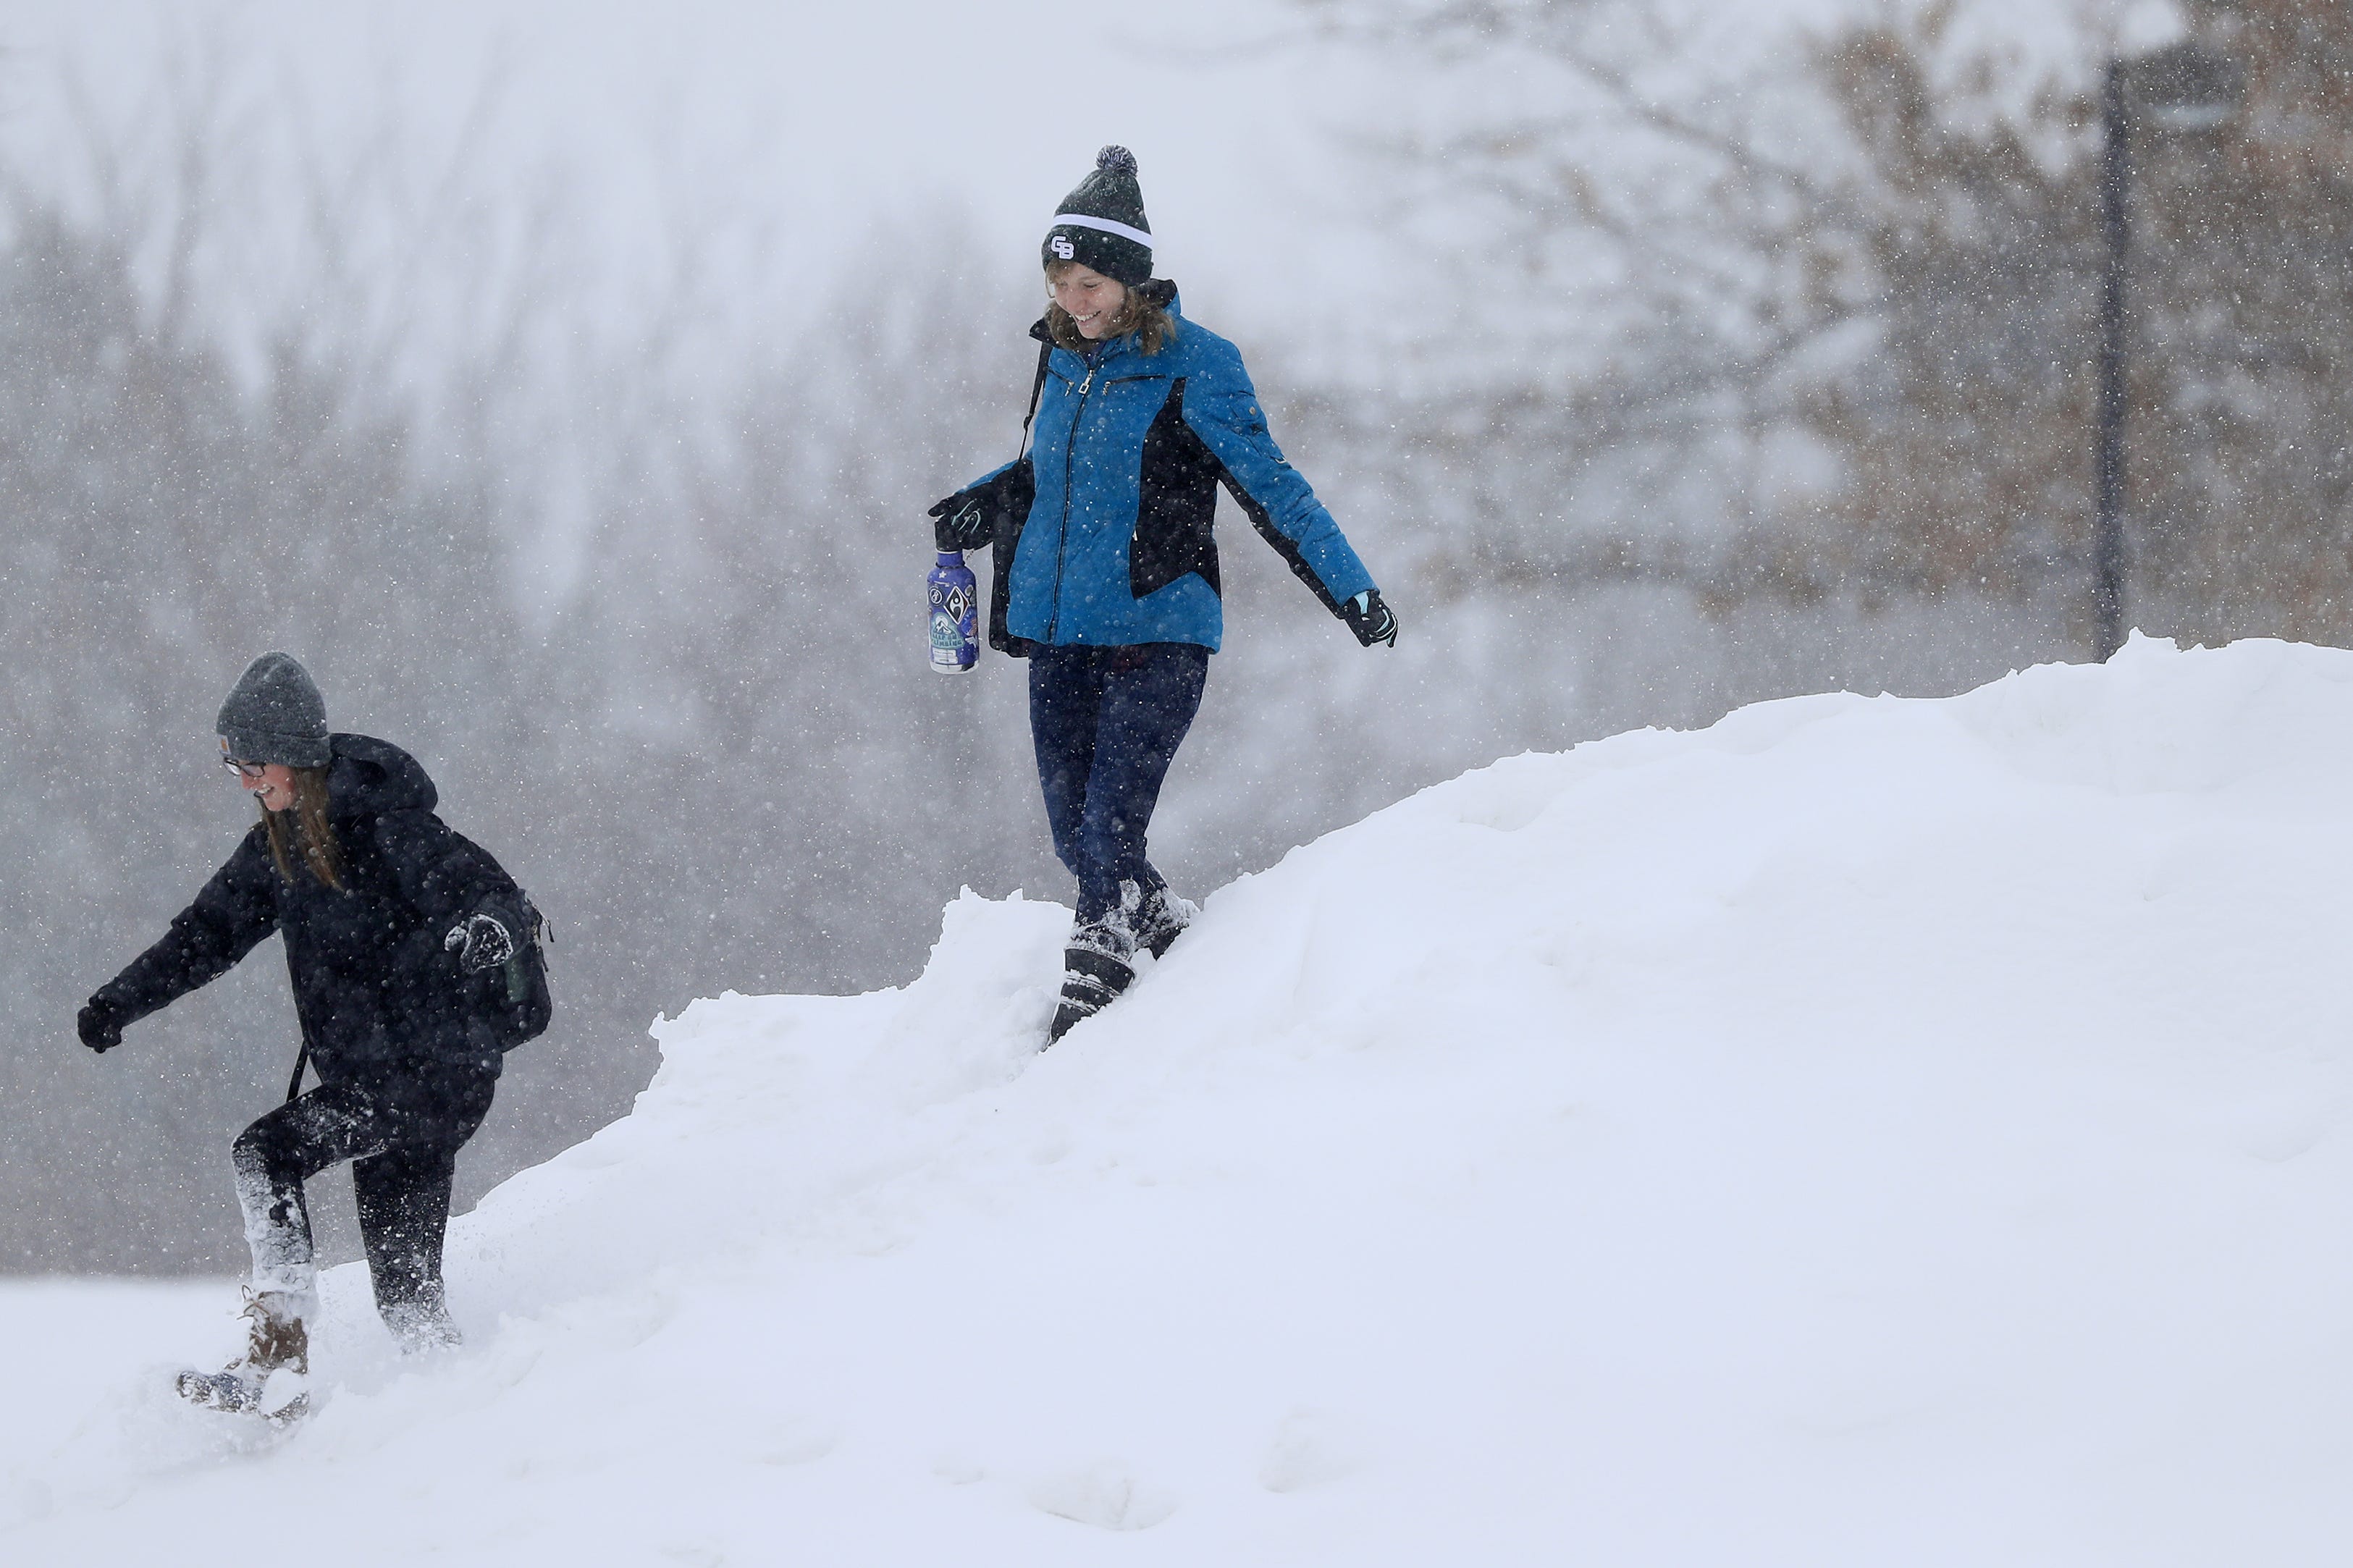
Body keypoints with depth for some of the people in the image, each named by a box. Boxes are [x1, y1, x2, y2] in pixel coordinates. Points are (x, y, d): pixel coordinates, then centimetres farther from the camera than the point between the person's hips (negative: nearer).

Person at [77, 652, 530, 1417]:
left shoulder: (383, 825, -15)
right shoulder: (278, 844, 10)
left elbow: (500, 897, -21)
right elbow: (211, 930, 20)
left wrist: (486, 930, -44)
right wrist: (121, 1001, 14)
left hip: (436, 1072, -9)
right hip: (369, 1080, 9)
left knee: (267, 1153, -22)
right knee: (403, 1284, 6)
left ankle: (279, 1355, -24)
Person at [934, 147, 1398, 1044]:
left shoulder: (1193, 366, -9)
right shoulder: (1064, 360, 9)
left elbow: (1269, 487, -6)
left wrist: (1351, 591, -10)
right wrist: (989, 506, 9)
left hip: (1157, 635, -6)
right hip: (1059, 633, 6)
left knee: (1108, 838, -14)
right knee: (1076, 840, 6)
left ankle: (1087, 1010, -7)